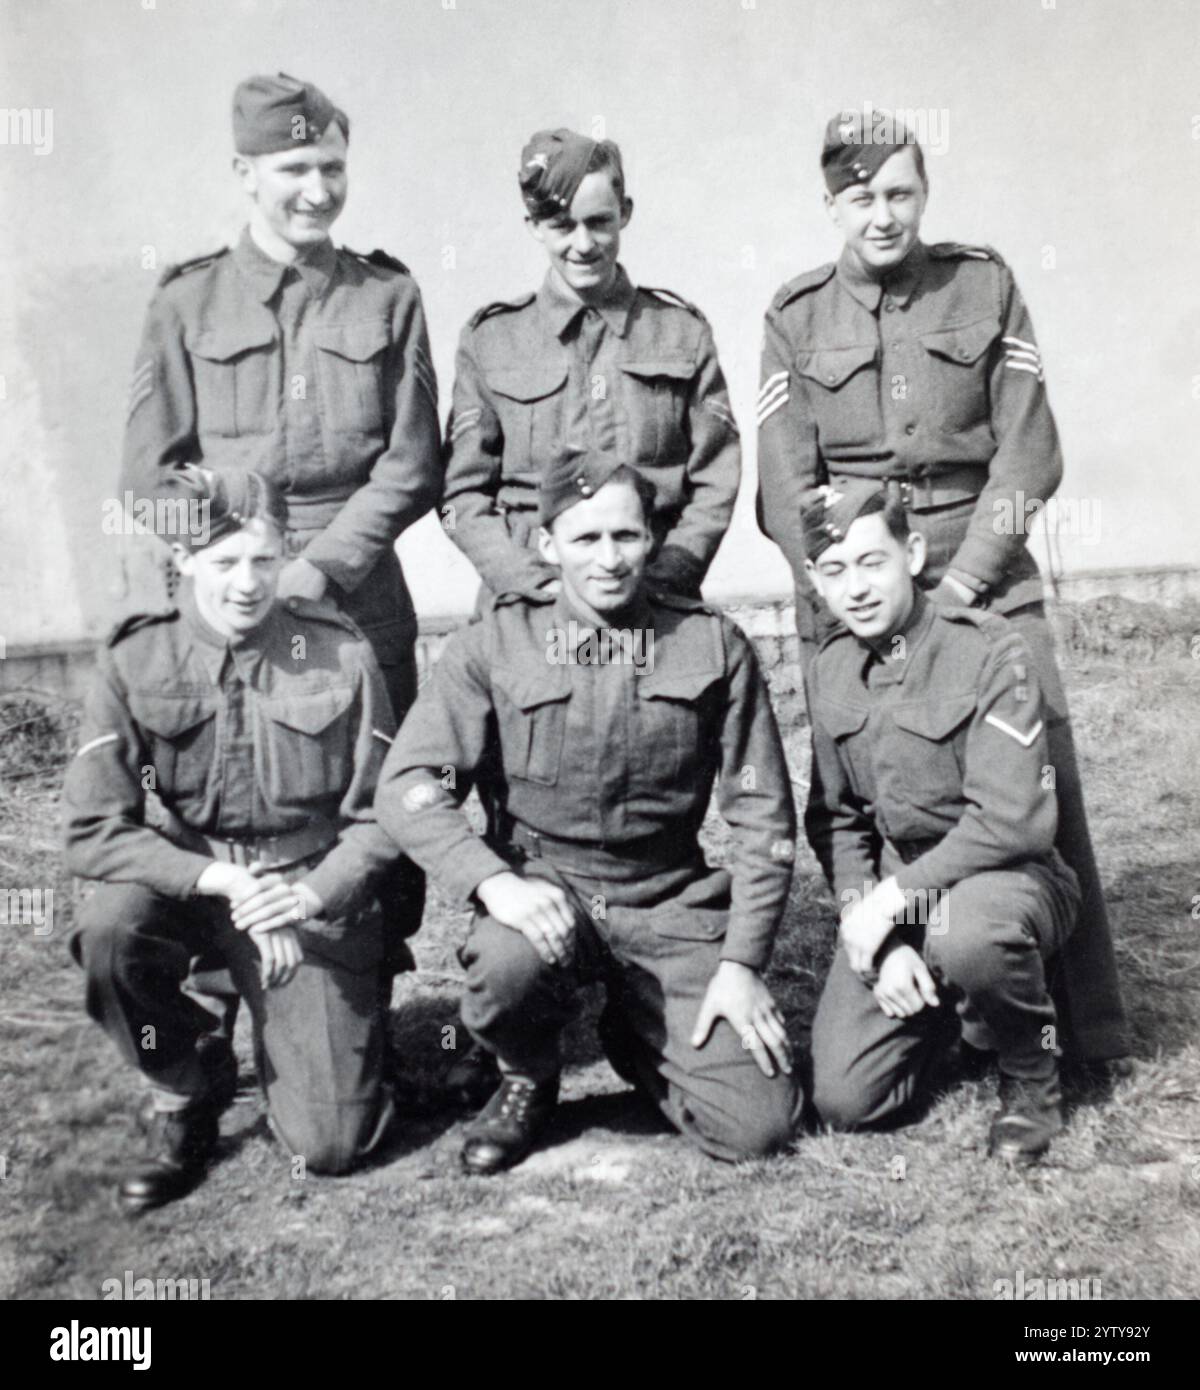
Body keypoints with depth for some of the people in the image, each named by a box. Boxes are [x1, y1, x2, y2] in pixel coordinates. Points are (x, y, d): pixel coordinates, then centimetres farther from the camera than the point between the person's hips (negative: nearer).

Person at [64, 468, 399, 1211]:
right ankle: (184, 1095, -2)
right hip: (184, 883, 2)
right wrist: (218, 880, -25)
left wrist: (313, 894, -22)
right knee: (108, 926, -33)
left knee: (329, 1145, -9)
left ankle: (346, 1028, 28)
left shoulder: (342, 655, -10)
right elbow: (94, 831, -13)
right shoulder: (135, 661, -9)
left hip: (314, 896, -1)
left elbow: (380, 814, -5)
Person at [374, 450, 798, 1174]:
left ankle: (637, 1039, 22)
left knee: (759, 1125, -11)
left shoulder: (713, 646, -1)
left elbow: (763, 816, 1)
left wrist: (741, 963, -6)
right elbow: (408, 786, -10)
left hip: (670, 904, 1)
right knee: (507, 966, -36)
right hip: (543, 888, -1)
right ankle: (528, 1077, 2)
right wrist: (493, 880, -27)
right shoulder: (495, 644, -3)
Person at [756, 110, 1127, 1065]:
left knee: (1043, 786, -6)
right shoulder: (796, 317, 6)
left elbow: (1027, 452, 1)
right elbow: (787, 490, 1)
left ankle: (1086, 1029, 6)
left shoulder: (984, 285, 7)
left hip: (984, 574, 0)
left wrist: (959, 585, -9)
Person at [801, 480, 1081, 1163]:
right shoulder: (830, 670, 2)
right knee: (847, 1101, -7)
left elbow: (1014, 822, -24)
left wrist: (894, 897, -22)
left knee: (965, 934, -41)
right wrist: (881, 942, -9)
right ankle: (942, 1003, 25)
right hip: (892, 898, 5)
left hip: (1005, 879, -5)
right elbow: (835, 820, 4)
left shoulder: (989, 650, -17)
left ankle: (1033, 1079, -6)